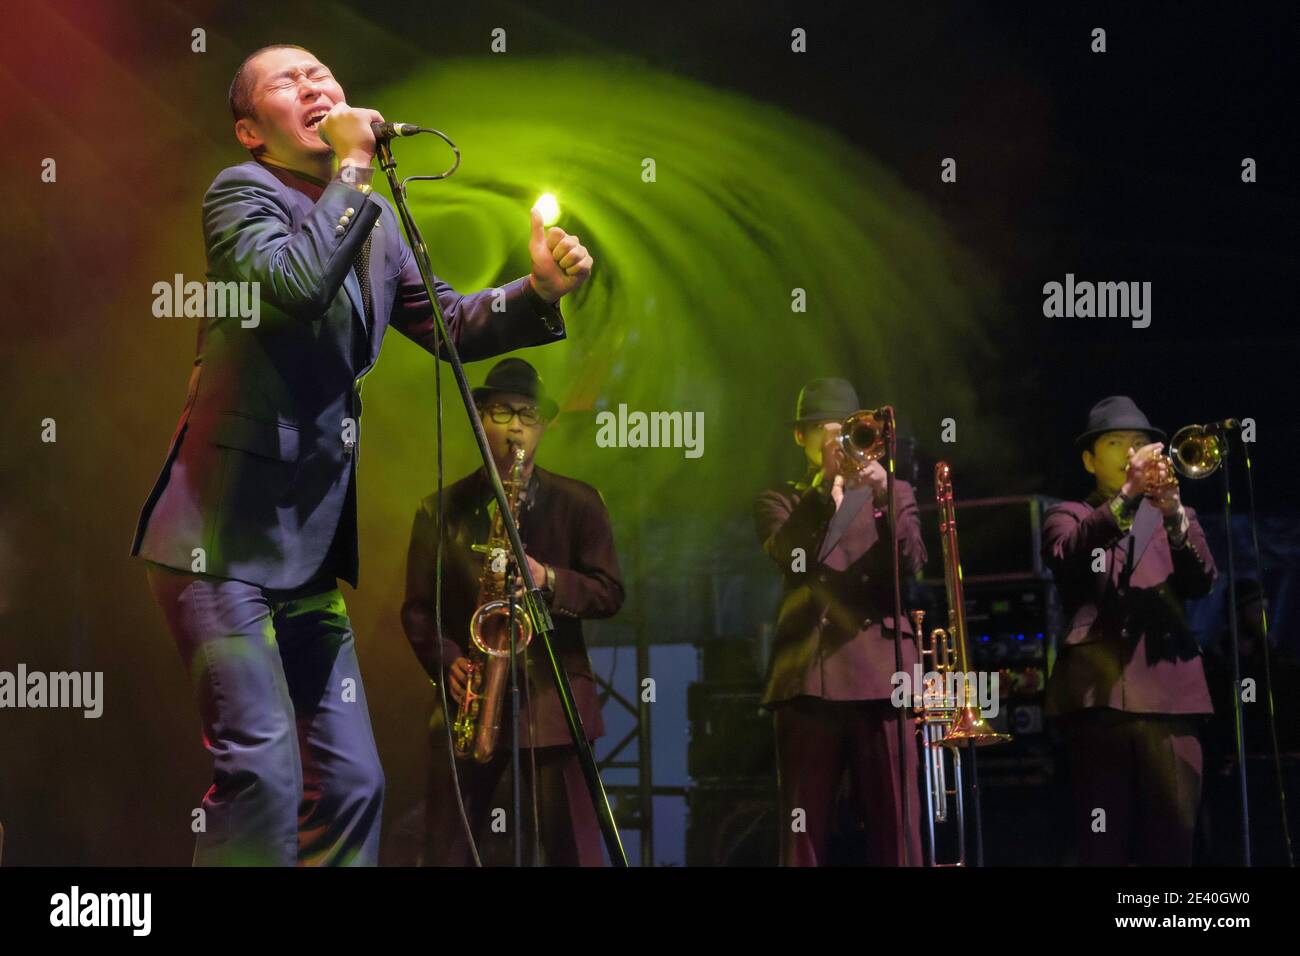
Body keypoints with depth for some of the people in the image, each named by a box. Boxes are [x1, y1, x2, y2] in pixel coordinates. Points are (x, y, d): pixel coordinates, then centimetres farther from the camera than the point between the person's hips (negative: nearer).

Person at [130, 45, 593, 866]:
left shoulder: (373, 219, 15)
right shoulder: (241, 191, -6)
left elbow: (446, 322, 17)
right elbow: (291, 286, -26)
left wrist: (540, 292, 0)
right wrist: (352, 171, -17)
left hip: (311, 550, 8)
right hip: (224, 538, -7)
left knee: (351, 781, 6)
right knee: (261, 764, -17)